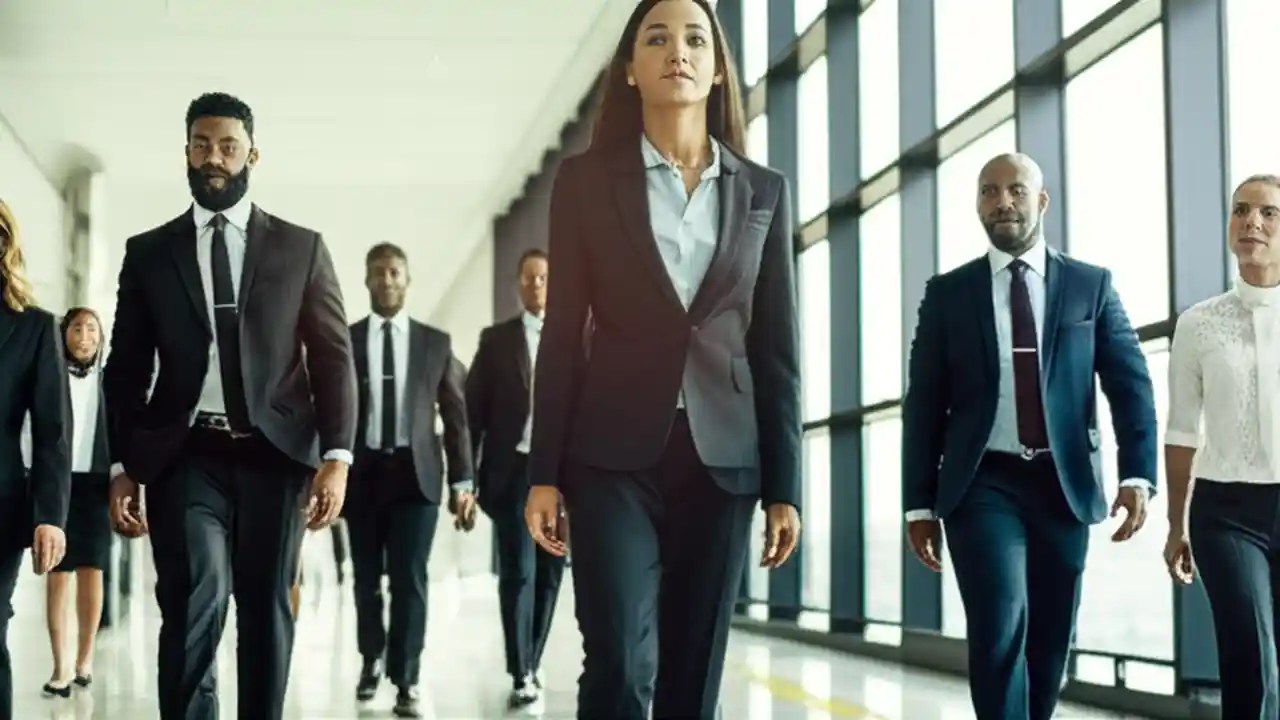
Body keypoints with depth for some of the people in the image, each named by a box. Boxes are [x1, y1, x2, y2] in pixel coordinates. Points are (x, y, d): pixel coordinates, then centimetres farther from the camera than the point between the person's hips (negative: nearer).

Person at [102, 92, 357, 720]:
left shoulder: (301, 247, 9)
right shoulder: (147, 252, 11)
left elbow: (333, 358, 5)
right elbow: (125, 368, 10)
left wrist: (336, 457, -6)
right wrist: (122, 468, 1)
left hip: (275, 452, 1)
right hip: (186, 456, -1)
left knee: (266, 611, 6)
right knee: (195, 602, -18)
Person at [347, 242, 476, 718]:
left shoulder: (436, 343, 6)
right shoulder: (343, 341, 4)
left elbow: (455, 415, 6)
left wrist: (463, 482, 0)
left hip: (415, 472, 0)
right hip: (362, 472, 1)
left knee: (410, 579, -6)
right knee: (366, 578, 11)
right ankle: (372, 659, 33)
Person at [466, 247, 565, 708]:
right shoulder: (496, 339, 7)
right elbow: (473, 409, 4)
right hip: (513, 470, -1)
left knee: (548, 574, 7)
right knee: (517, 574, -6)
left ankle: (531, 665, 19)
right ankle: (522, 674, -5)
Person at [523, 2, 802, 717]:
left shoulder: (765, 191, 9)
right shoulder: (586, 180, 4)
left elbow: (776, 347, 7)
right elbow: (563, 335, 3)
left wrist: (784, 486, 3)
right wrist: (545, 473, -2)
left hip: (722, 458, 2)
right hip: (615, 453, -2)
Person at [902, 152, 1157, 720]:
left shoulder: (1092, 286, 8)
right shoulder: (947, 293, 6)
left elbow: (1131, 385, 2)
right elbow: (923, 405, 5)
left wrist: (1138, 474, -12)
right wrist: (919, 503, 1)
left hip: (1063, 484, 2)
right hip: (983, 484, -1)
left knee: (1050, 641, 6)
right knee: (1001, 625, -18)